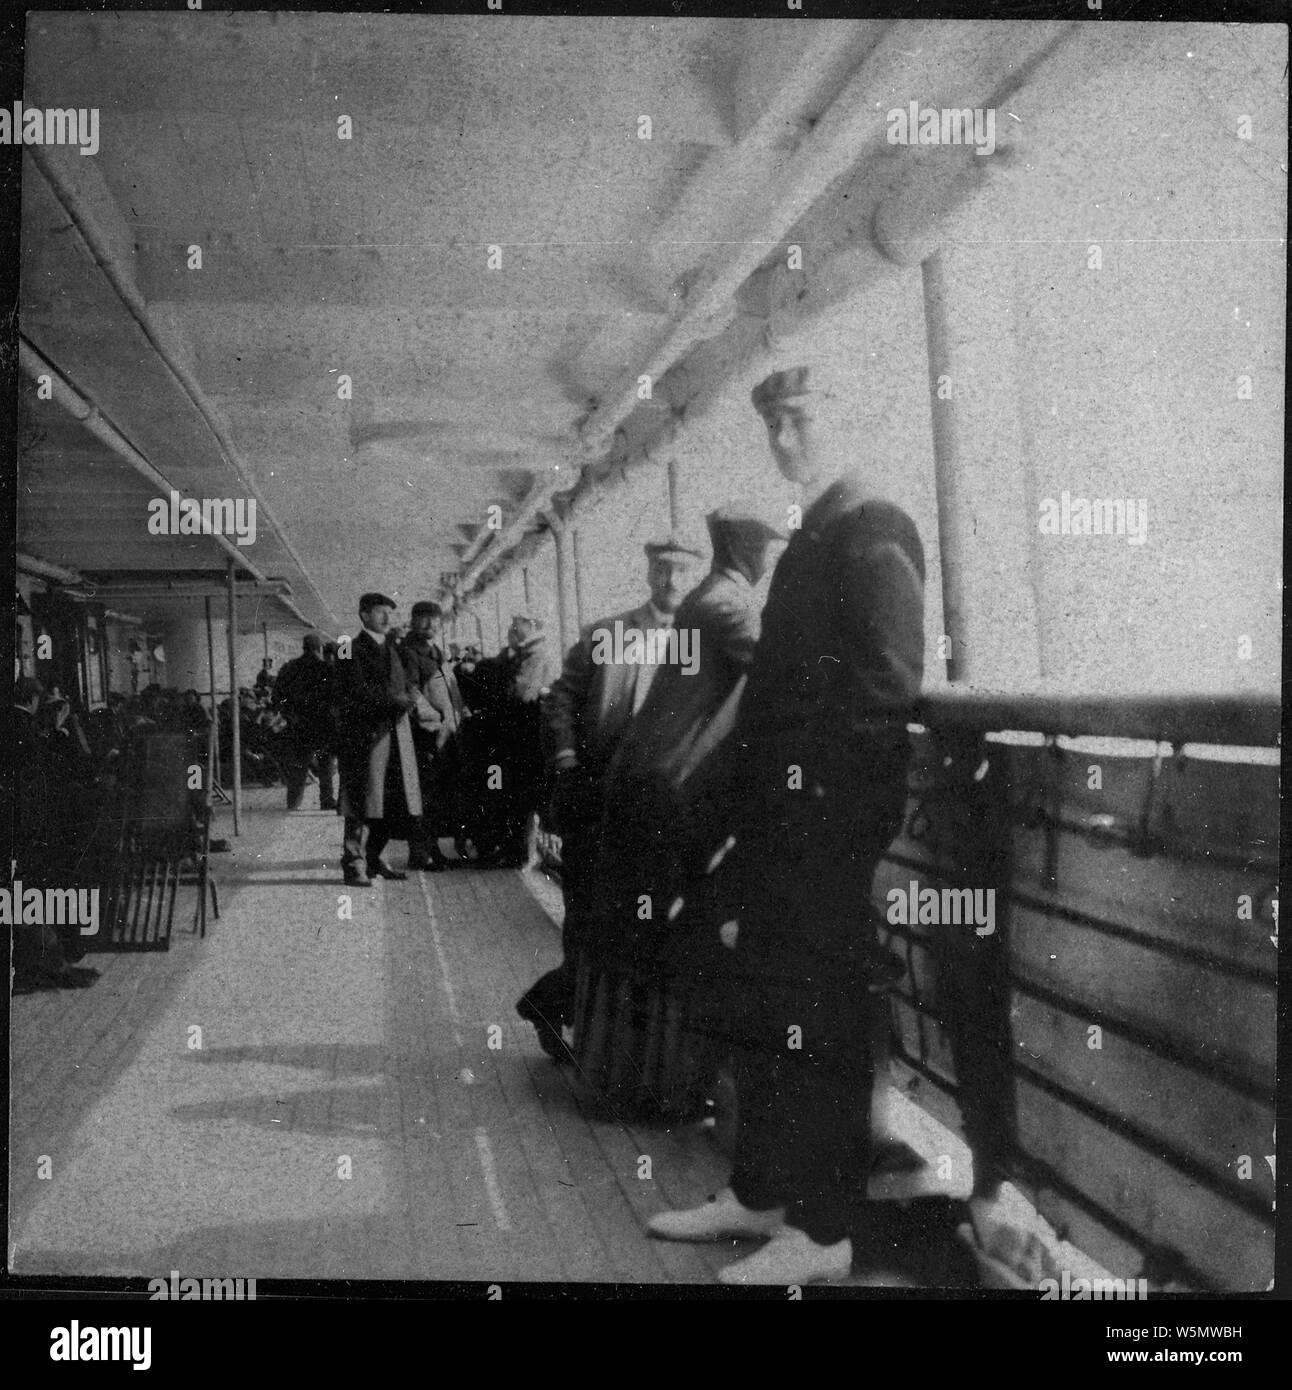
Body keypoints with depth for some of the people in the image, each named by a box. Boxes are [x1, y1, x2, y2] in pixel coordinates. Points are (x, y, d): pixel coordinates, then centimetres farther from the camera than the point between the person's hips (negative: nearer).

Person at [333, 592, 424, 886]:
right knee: (361, 804, -6)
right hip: (365, 735, -7)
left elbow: (404, 690, 18)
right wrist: (392, 700, -18)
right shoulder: (352, 651, -2)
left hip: (394, 733, 7)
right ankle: (354, 864, -1)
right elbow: (357, 692, -13)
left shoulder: (390, 650, 22)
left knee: (394, 803, 5)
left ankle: (373, 858, 17)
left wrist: (406, 700, -4)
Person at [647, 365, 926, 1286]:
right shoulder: (812, 541, 18)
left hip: (832, 818, -9)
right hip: (781, 815, 9)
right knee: (764, 1010, 16)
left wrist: (822, 776, -16)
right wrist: (756, 789, 12)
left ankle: (825, 1232, 8)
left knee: (823, 1019, -2)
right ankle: (760, 1193, 29)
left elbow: (893, 677, -20)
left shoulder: (874, 533, -11)